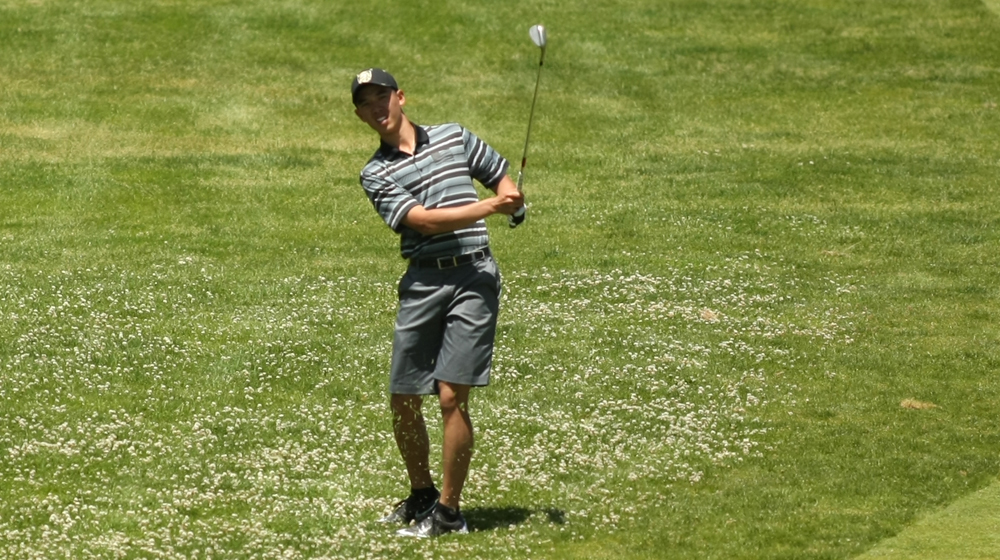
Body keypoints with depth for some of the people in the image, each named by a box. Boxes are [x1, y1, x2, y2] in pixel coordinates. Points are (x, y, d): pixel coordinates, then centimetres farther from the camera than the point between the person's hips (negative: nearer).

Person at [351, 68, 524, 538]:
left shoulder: (454, 137, 10)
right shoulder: (375, 175, 5)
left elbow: (501, 176, 22)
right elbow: (424, 220, -9)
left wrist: (510, 196, -3)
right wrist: (488, 207, -19)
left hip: (473, 274, -2)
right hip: (422, 282, 2)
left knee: (452, 396, -10)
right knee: (403, 401, 6)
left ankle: (449, 511, -2)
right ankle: (421, 494, 29)